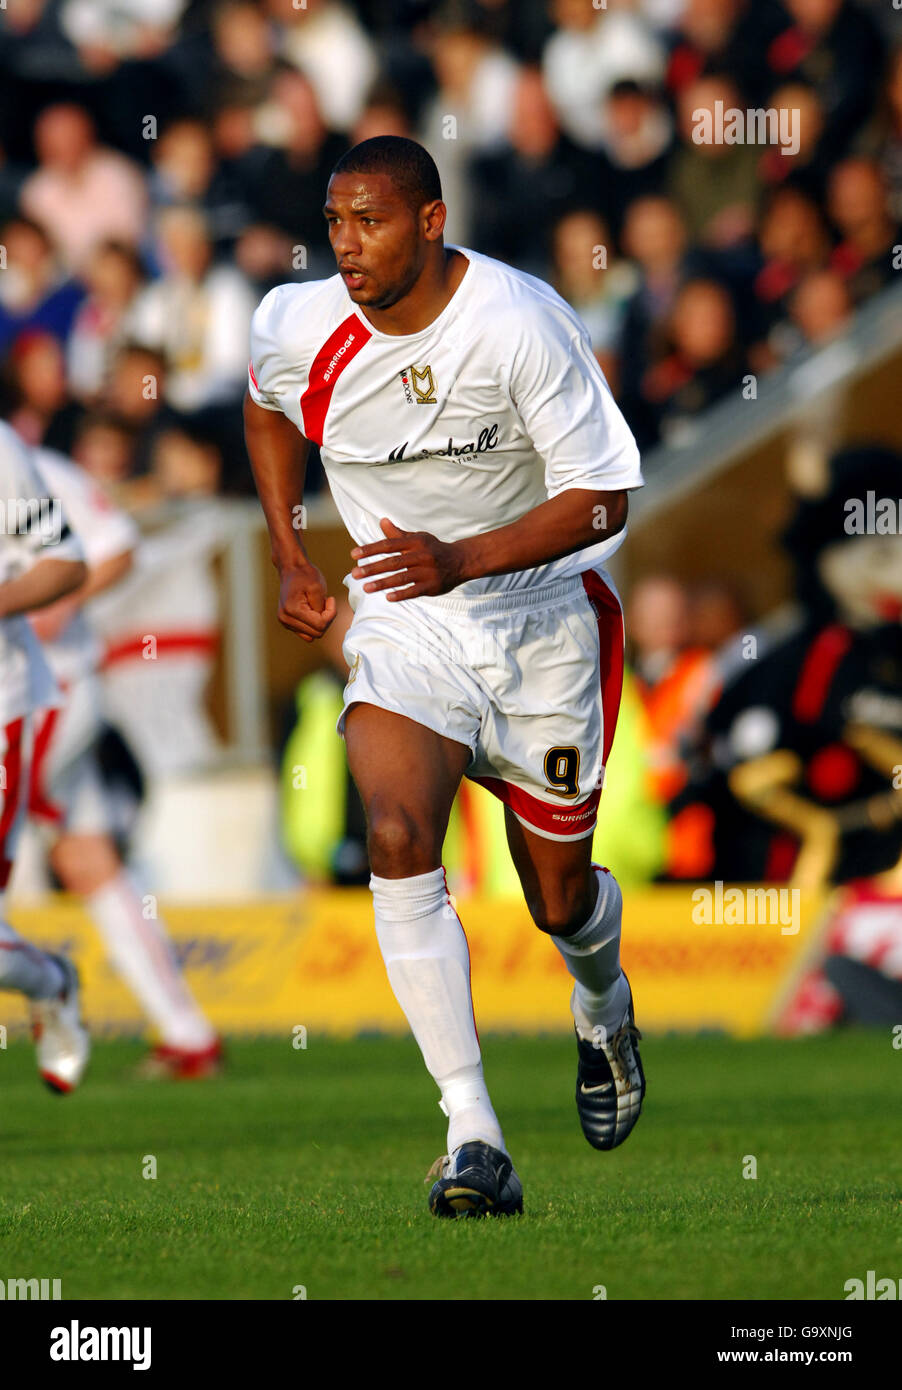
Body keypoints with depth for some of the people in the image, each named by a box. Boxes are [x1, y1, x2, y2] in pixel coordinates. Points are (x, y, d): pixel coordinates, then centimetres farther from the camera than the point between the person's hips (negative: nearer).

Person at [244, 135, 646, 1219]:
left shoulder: (522, 324, -20)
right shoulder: (298, 329, -9)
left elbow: (603, 499, -17)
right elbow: (268, 411, 17)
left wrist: (462, 560, -28)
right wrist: (289, 560, 10)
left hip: (544, 614, -1)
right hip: (402, 630, 1)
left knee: (560, 899, 11)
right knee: (397, 840, -26)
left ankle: (602, 1008, 51)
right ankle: (473, 1138, -28)